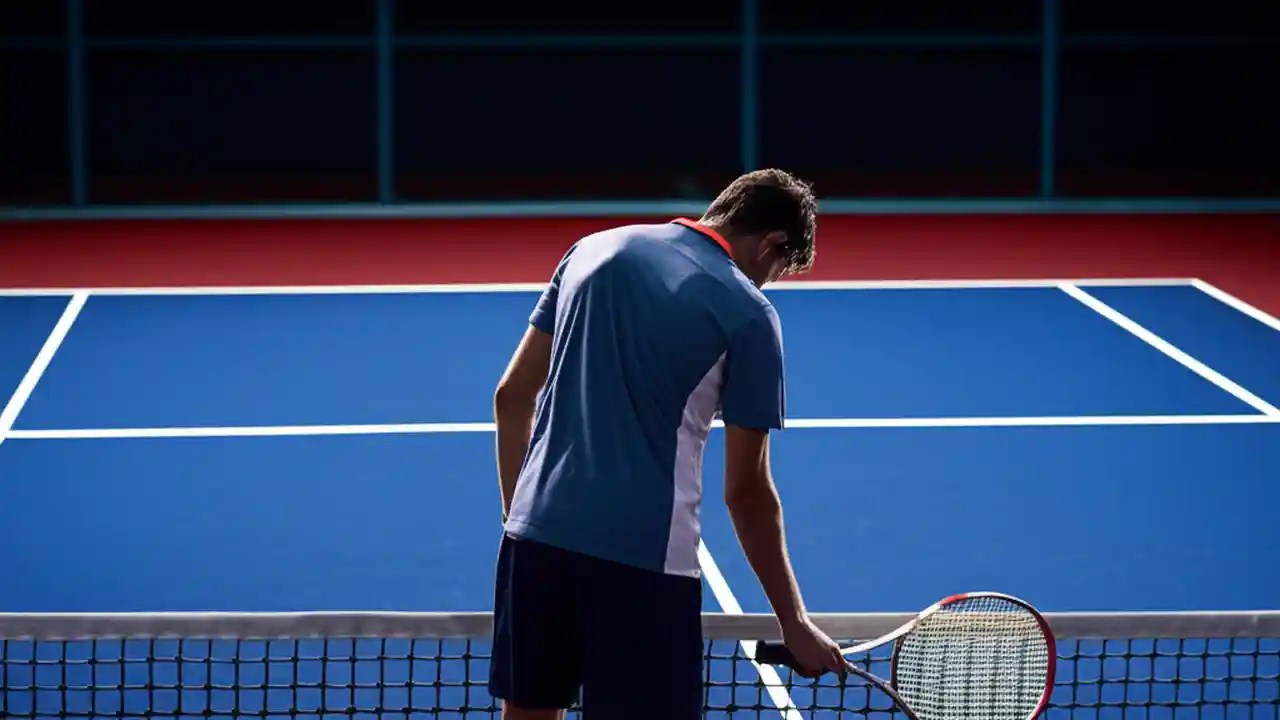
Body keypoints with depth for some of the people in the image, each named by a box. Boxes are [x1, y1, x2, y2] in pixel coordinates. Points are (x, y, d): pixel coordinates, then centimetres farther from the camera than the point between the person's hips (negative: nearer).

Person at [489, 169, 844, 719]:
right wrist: (794, 623, 9)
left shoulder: (592, 249, 11)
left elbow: (512, 398, 12)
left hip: (536, 533, 5)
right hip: (645, 556, -5)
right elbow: (746, 492, 0)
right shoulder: (748, 313, -3)